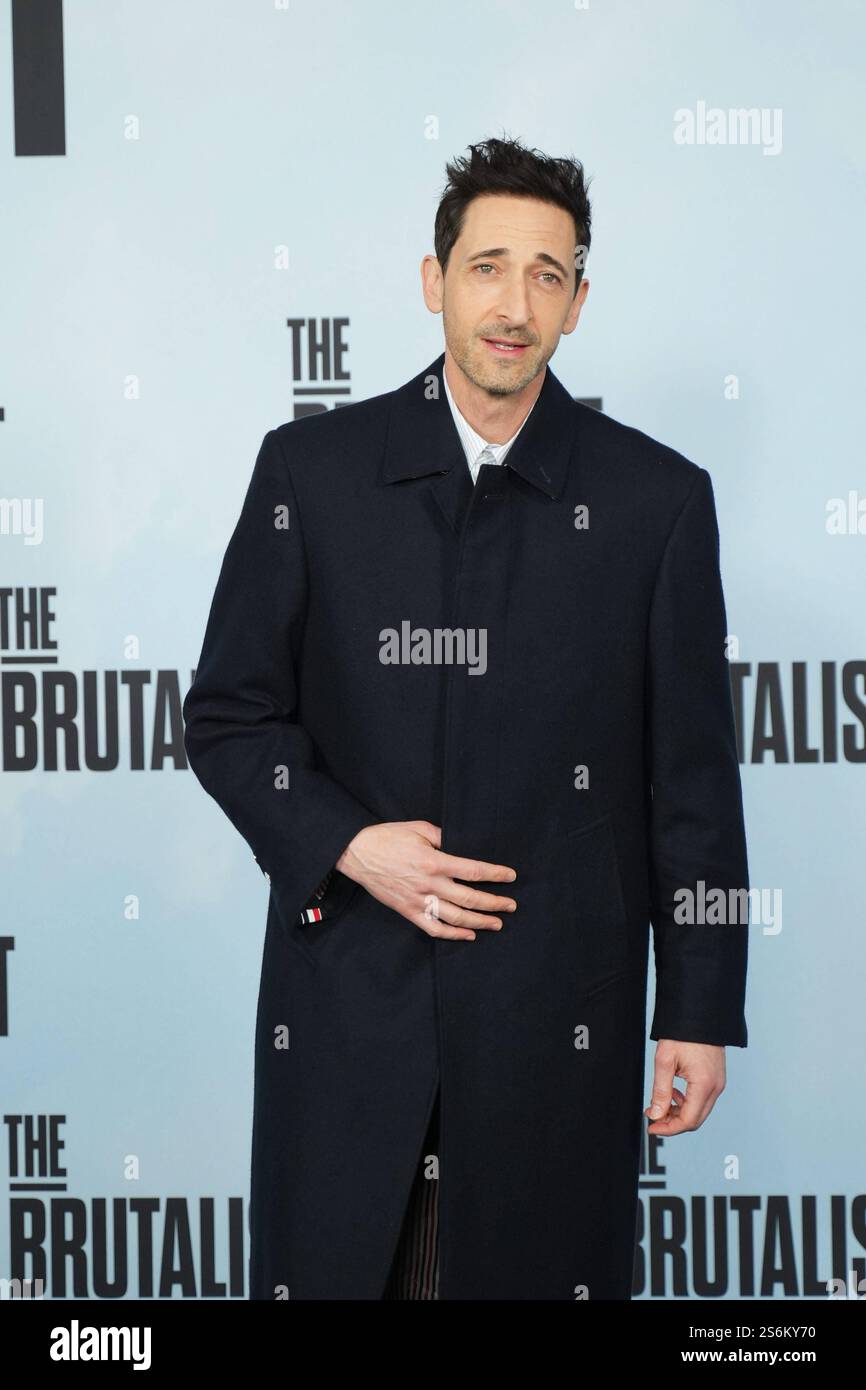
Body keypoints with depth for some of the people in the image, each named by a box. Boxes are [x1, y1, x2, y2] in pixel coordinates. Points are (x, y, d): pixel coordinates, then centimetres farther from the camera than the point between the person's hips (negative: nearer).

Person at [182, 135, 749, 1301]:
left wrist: (700, 1013, 1)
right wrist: (345, 845, -11)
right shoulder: (311, 469, 2)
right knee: (325, 1269, 8)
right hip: (346, 998, 1)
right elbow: (228, 716, 6)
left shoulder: (658, 498, 1)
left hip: (561, 1016, 0)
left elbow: (693, 777, 2)